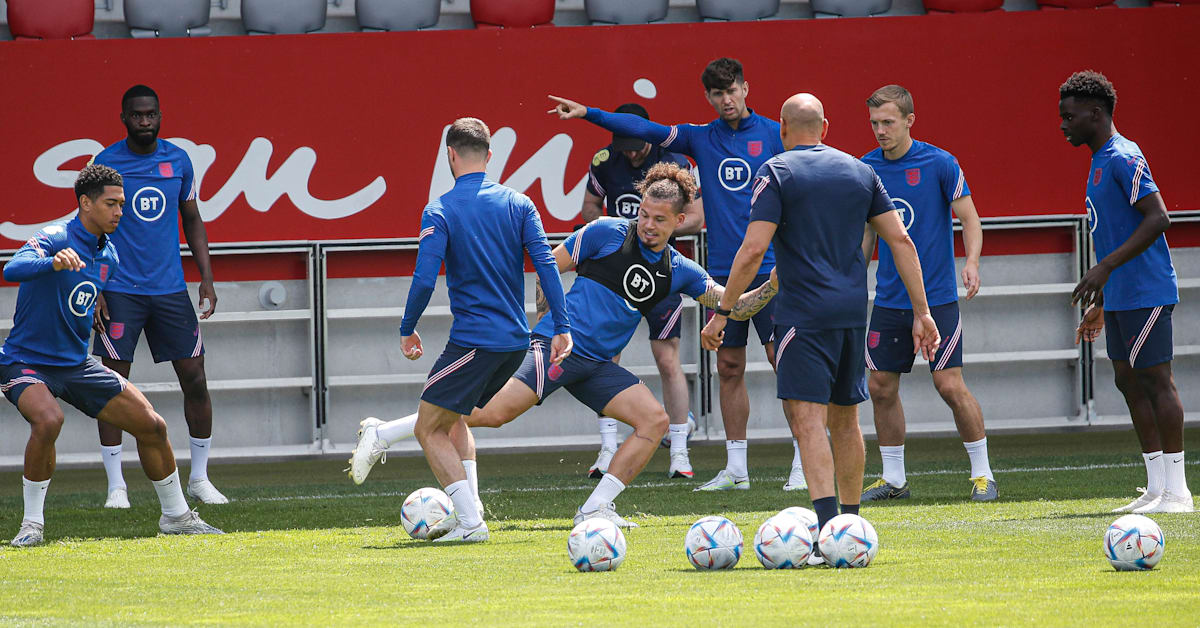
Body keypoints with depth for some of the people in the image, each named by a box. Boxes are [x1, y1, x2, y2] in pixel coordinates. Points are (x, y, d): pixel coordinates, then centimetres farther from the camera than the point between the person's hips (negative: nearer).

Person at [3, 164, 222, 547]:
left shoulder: (110, 257, 6)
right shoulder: (54, 239, -17)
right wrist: (53, 262, -54)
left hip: (75, 362, 7)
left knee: (151, 425, 2)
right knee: (48, 419, -36)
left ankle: (175, 515, 21)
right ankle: (32, 525, -21)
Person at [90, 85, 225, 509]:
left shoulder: (178, 161, 7)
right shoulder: (106, 163, -2)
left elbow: (192, 222, 16)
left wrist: (206, 278, 7)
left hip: (170, 288, 3)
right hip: (120, 292, -3)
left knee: (195, 381, 1)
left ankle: (199, 478, 13)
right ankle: (116, 485, 3)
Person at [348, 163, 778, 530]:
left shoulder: (679, 271, 10)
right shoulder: (607, 233, -3)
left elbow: (736, 307, 12)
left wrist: (772, 287, -4)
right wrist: (550, 322, 3)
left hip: (598, 365, 6)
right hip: (558, 348, -6)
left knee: (654, 419, -9)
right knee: (495, 412, -22)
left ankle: (595, 509, -6)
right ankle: (384, 435, -17)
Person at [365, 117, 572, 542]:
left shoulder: (439, 212, -7)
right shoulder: (518, 204, 5)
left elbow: (424, 280, -14)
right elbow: (546, 264, -3)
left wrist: (407, 331, 0)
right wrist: (562, 327, -2)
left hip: (472, 341, -6)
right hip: (516, 340, 6)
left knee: (430, 430, 3)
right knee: (454, 419, 24)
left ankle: (469, 521, -10)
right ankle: (470, 507, 13)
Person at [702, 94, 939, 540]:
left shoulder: (776, 173, -4)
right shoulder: (860, 172, 12)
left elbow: (753, 249, -12)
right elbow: (901, 240, 9)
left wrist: (722, 312, -6)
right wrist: (921, 312, 11)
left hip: (803, 314, -6)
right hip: (853, 312, 6)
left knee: (808, 420, -11)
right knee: (845, 420, 17)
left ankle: (826, 523, -25)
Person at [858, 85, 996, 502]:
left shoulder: (939, 164, -9)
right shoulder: (867, 169, 5)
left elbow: (970, 219, -6)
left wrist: (972, 262, -22)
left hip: (936, 297, -5)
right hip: (888, 298, 5)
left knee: (950, 386, -8)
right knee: (881, 387, 4)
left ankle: (982, 475, 3)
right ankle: (893, 479, 16)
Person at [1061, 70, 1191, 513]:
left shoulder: (1123, 158, -13)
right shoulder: (1100, 162, 18)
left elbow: (1157, 219, -22)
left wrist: (1105, 268, -25)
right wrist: (1099, 305, 25)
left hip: (1145, 291, -10)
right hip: (1121, 296, 10)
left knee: (1157, 380, -8)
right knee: (1129, 382, 9)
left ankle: (1177, 491, -7)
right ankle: (1157, 489, 12)